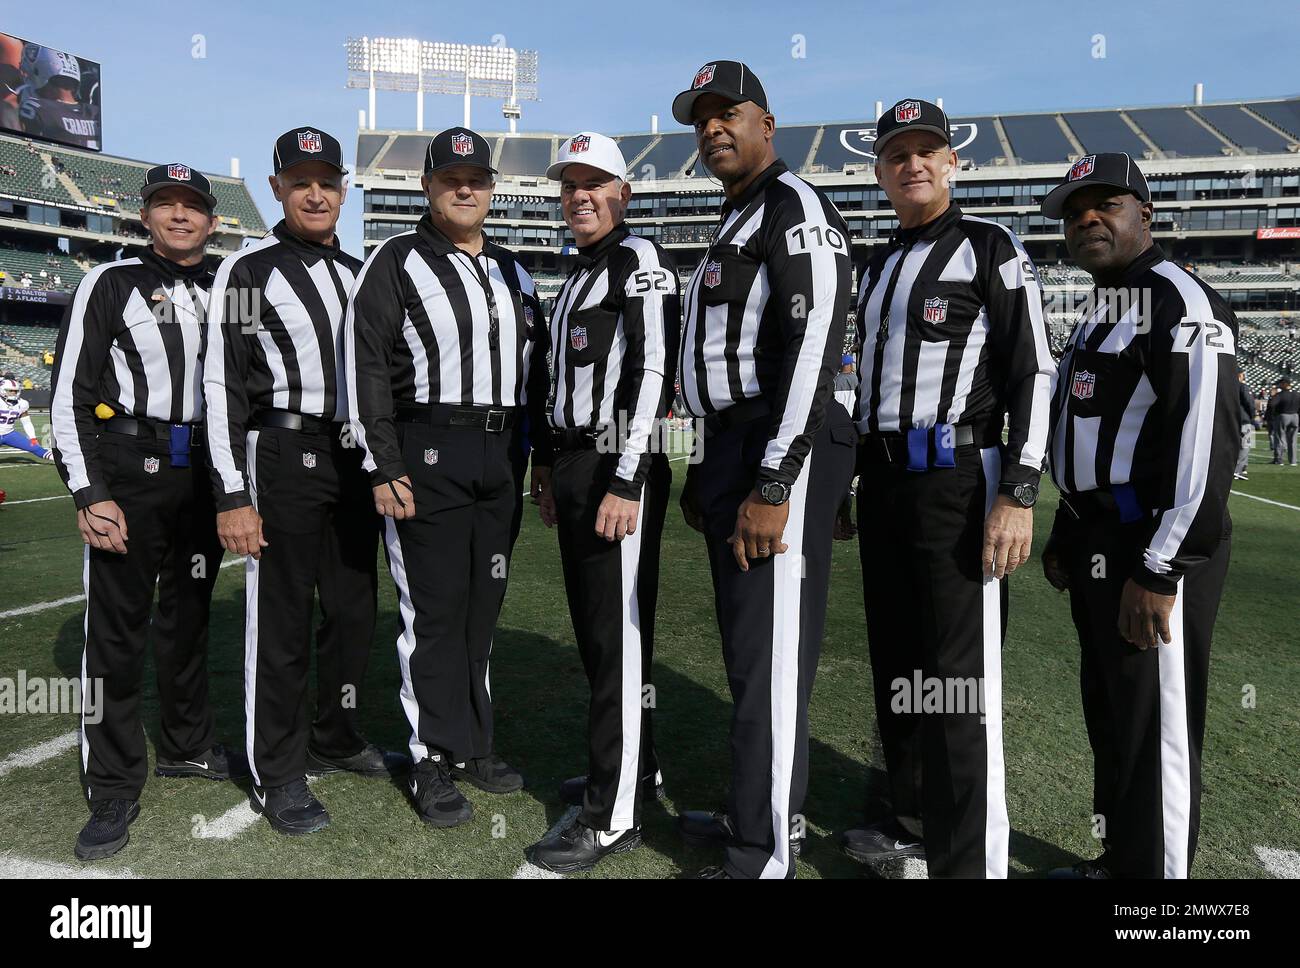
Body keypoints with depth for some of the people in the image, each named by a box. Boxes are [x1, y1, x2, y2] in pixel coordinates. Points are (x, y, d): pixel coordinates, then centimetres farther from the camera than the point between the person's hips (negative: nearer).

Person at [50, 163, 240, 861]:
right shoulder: (110, 285, 0)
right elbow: (70, 396, -4)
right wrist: (89, 494, -13)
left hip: (204, 475, 4)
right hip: (128, 474, -4)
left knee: (188, 618, 15)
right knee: (116, 630, -3)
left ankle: (188, 746, 31)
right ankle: (113, 791, 7)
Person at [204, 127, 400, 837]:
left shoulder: (358, 275, 15)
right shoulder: (248, 272, -4)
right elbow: (223, 386, -9)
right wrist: (232, 496, -15)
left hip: (354, 458, 7)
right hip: (284, 458, -6)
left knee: (354, 607, 13)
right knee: (280, 616, -1)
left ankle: (337, 738, 30)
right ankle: (278, 774, 11)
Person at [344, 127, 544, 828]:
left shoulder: (512, 273, 18)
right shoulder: (396, 263, 0)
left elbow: (535, 368, 21)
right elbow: (366, 367, -8)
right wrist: (384, 469, -14)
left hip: (500, 457, 6)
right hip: (427, 454, -5)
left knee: (482, 606, 12)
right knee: (434, 609, -1)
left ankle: (473, 744, 25)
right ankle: (435, 763, 11)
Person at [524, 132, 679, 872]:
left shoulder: (641, 262, -7)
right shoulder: (579, 276, 21)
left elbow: (654, 373, -18)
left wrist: (625, 481, -24)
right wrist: (550, 465, 22)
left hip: (619, 469, -10)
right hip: (575, 465, 10)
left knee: (621, 637, -6)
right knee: (594, 630, 15)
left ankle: (616, 816, 2)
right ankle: (635, 768, 30)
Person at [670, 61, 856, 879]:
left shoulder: (795, 209, -7)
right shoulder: (737, 225, 24)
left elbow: (814, 349, -19)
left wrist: (774, 483, -24)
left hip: (780, 457, -10)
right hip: (734, 448, 10)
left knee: (770, 654, -6)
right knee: (748, 647, 16)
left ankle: (765, 855, 5)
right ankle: (758, 812, 30)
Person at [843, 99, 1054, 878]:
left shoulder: (992, 247, -2)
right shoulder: (880, 267, 19)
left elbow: (1033, 374, -10)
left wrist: (1019, 494, -19)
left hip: (958, 479, -7)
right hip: (882, 482, 8)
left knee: (961, 679, -9)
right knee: (896, 662, 14)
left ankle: (970, 858, -2)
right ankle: (916, 821, 30)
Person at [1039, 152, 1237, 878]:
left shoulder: (1182, 302, -12)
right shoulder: (1101, 313, 18)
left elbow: (1208, 443, -22)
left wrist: (1160, 571, -24)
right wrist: (1066, 538, 20)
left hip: (1155, 550, -10)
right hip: (1102, 544, 10)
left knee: (1155, 729, 0)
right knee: (1110, 714, 19)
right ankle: (1118, 861, 34)